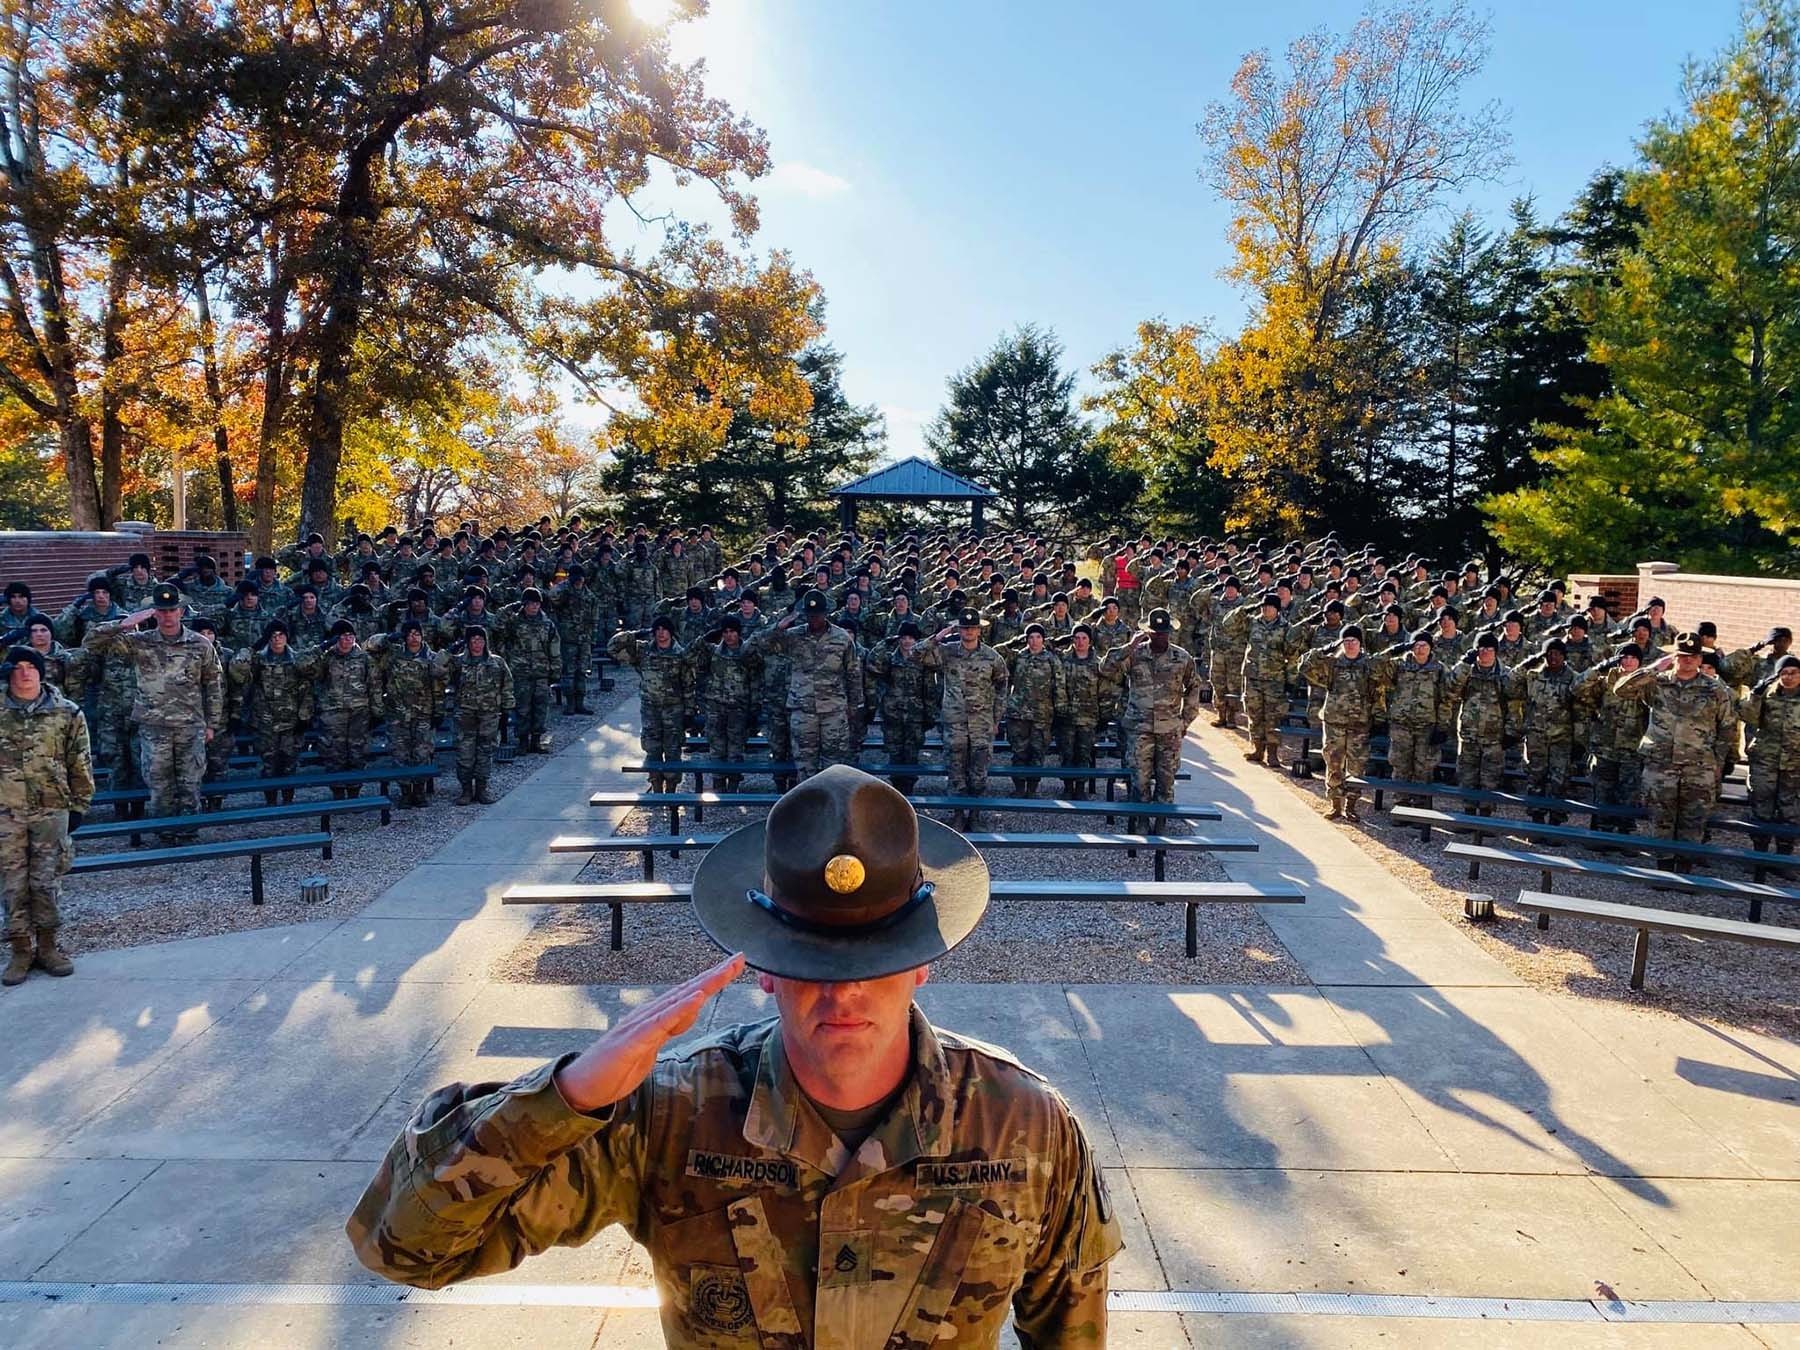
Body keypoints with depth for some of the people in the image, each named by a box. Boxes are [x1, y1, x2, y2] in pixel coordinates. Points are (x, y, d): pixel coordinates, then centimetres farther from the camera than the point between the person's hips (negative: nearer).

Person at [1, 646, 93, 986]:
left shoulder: (67, 713, 2)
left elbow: (80, 763, 5)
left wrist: (79, 805, 3)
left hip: (52, 809, -1)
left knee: (46, 881, 3)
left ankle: (46, 945, 16)